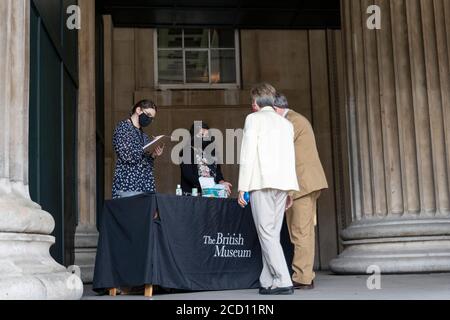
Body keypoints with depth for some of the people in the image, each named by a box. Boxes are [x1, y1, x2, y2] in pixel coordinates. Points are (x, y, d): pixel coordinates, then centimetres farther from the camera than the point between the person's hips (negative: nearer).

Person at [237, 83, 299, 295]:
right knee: (273, 234, 8)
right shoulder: (286, 123, 18)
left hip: (262, 182, -6)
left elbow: (248, 154, -6)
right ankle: (268, 282, 9)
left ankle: (283, 282, -11)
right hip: (283, 183, 6)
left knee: (267, 233, -6)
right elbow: (290, 158, 16)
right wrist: (289, 190, 20)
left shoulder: (254, 119, 2)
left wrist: (242, 187, -5)